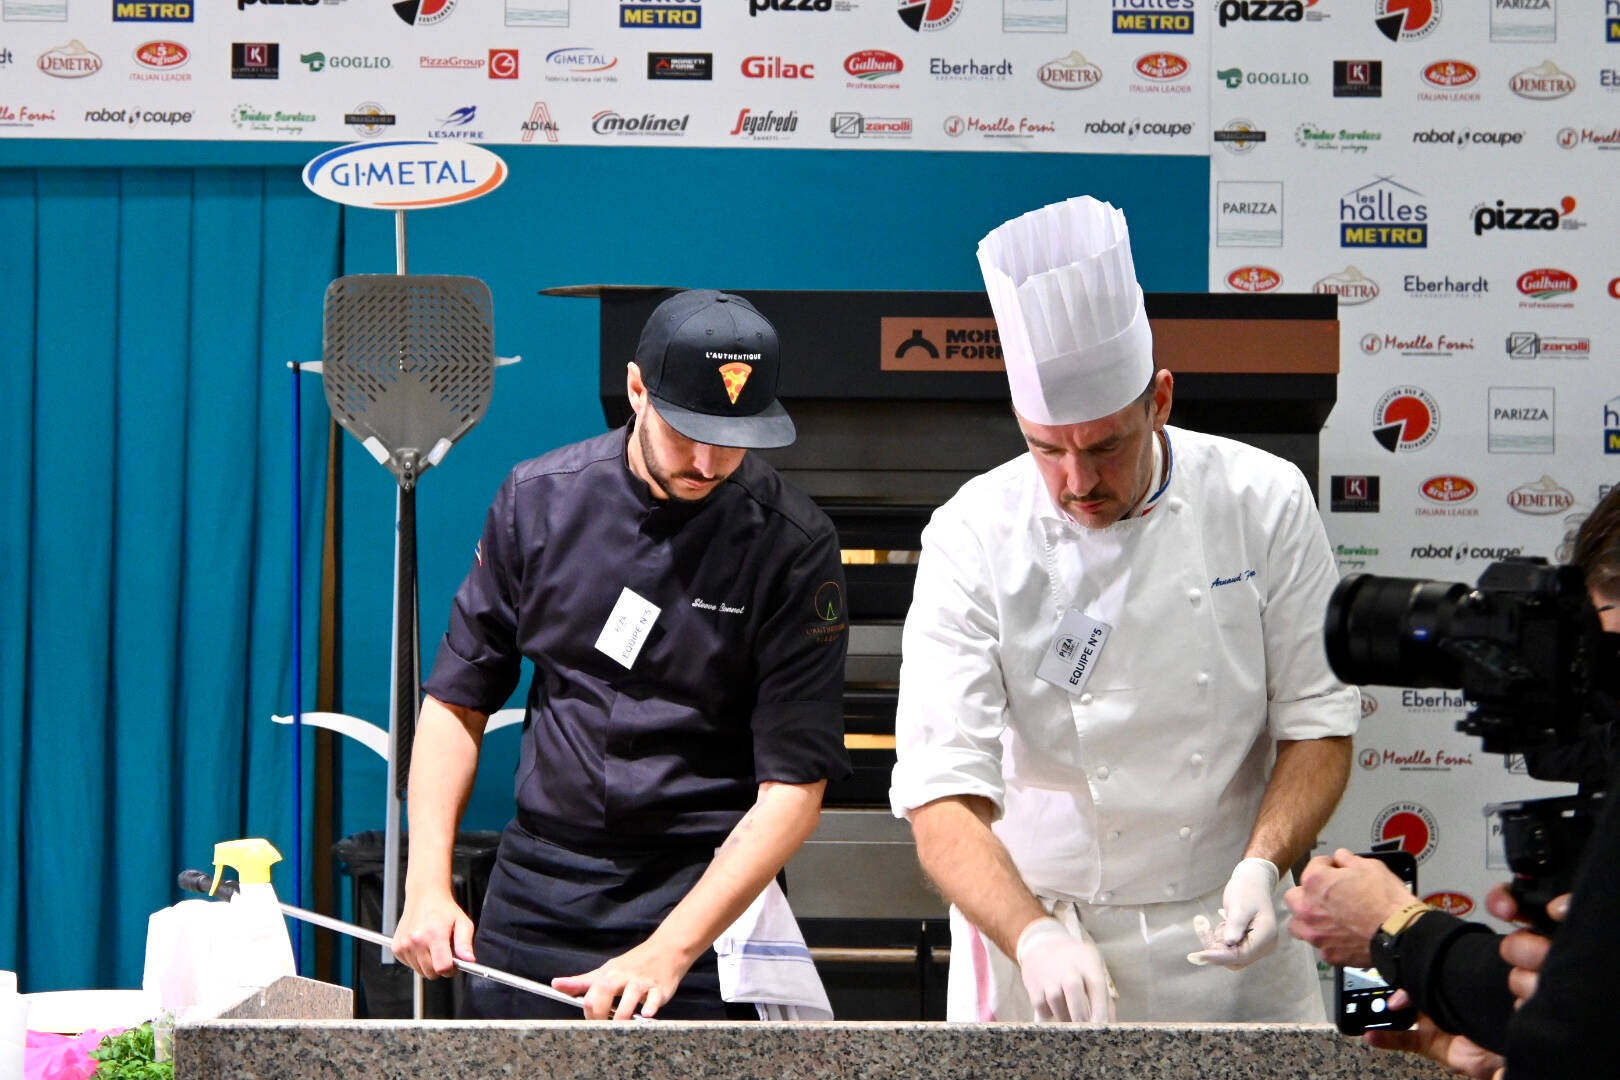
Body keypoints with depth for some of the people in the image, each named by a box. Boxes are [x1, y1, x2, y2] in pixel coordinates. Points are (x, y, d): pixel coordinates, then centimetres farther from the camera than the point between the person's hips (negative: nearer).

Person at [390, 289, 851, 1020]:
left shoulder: (794, 547, -11)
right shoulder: (539, 499, -1)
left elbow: (795, 787, -14)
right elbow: (458, 699, 6)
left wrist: (669, 950, -23)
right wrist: (427, 887, -4)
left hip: (711, 899, -2)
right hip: (534, 898, 3)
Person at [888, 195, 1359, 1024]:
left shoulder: (1263, 501, -8)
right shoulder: (973, 542, -14)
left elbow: (1316, 723, -2)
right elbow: (942, 798, -19)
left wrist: (1262, 867, -18)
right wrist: (1034, 939, -34)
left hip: (1225, 933, 2)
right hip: (1037, 933, -1)